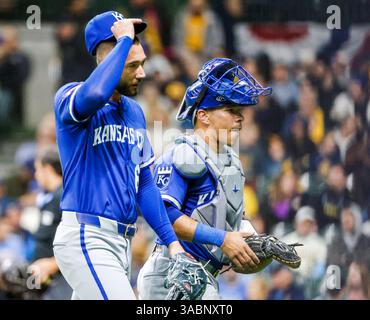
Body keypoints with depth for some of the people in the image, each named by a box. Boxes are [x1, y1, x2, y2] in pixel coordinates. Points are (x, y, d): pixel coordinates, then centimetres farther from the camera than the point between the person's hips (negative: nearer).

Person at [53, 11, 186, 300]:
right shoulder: (70, 98, -8)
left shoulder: (134, 111, 17)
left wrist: (172, 242, 13)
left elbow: (144, 182, 20)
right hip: (87, 240, -8)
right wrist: (124, 38, -22)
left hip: (122, 242, 8)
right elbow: (95, 93, -34)